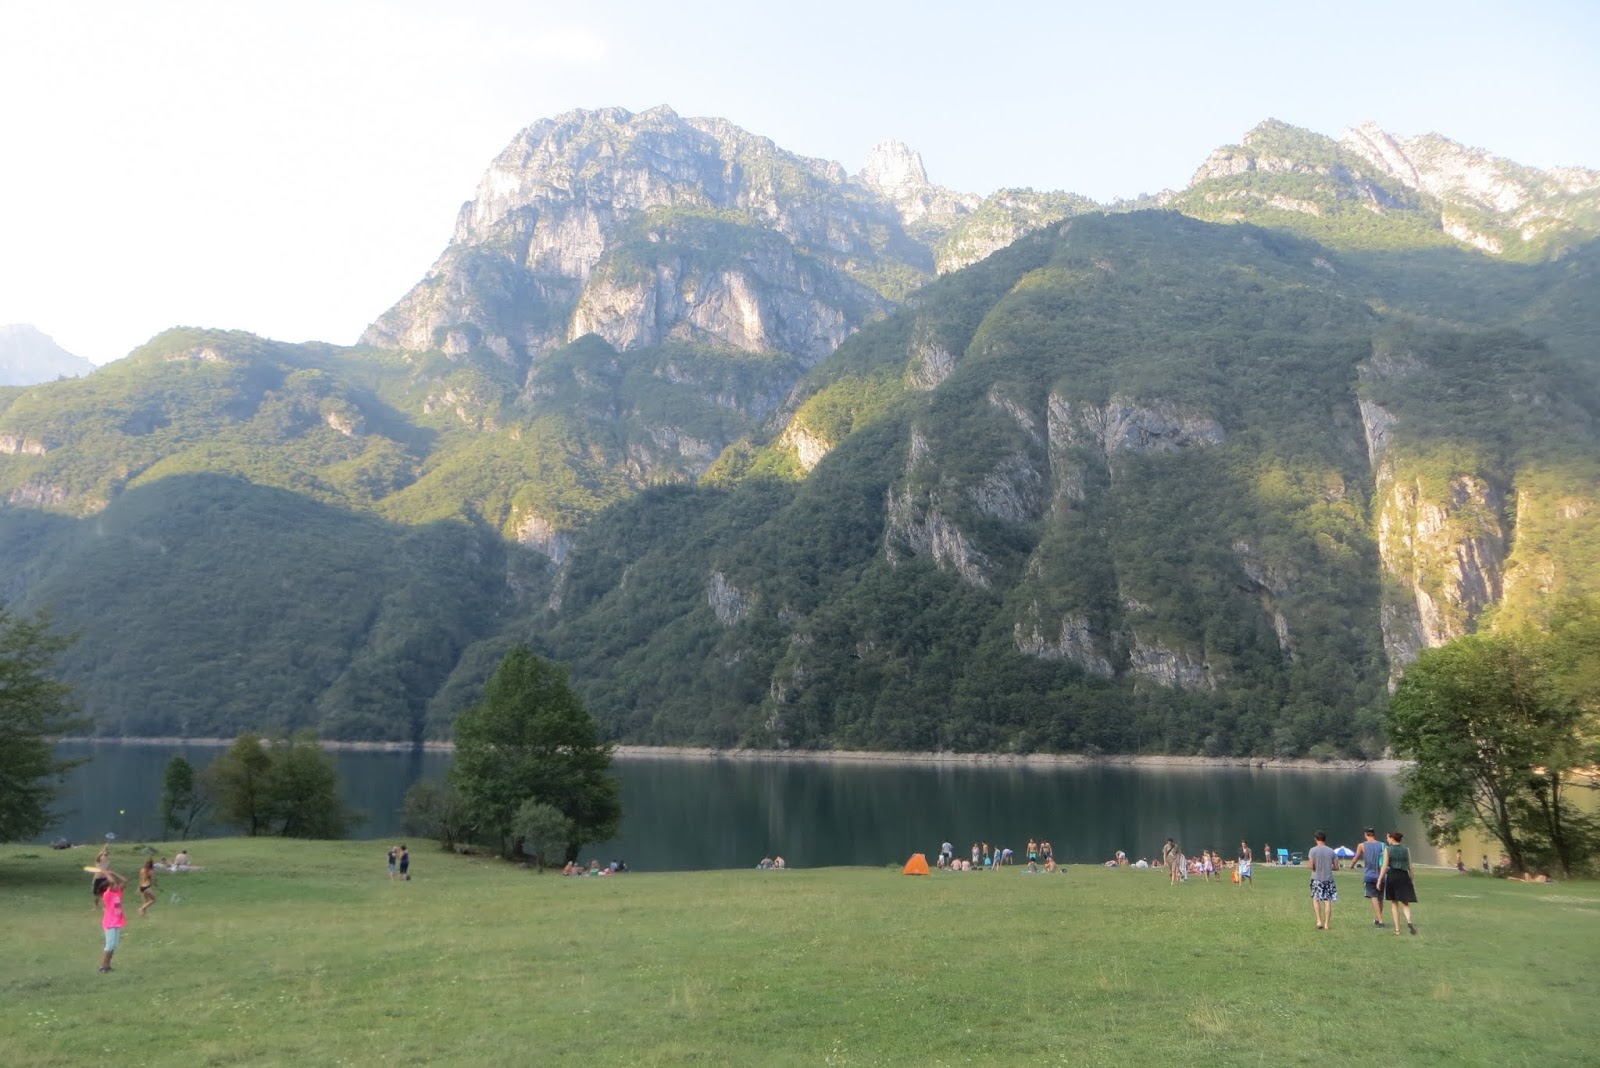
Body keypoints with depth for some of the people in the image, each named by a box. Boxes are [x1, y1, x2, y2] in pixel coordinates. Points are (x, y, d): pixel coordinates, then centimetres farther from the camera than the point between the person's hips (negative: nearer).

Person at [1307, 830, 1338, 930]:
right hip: (1329, 879, 2)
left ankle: (1319, 921, 0)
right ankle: (1327, 924, 7)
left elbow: (1311, 866, -13)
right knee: (1328, 901, 5)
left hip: (1317, 879, -2)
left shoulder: (1313, 850, -8)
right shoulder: (1331, 851, 2)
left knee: (1315, 899, 12)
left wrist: (1308, 864, 9)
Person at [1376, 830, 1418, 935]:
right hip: (1404, 876, 2)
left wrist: (1379, 880, -7)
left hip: (1392, 876, -2)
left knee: (1394, 903, 9)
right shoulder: (1406, 849, 6)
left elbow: (1385, 866, -8)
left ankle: (1397, 928, 8)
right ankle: (1409, 921, -23)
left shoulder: (1388, 849, -2)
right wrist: (1411, 879, 15)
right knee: (1405, 903, 6)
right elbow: (1409, 867, 6)